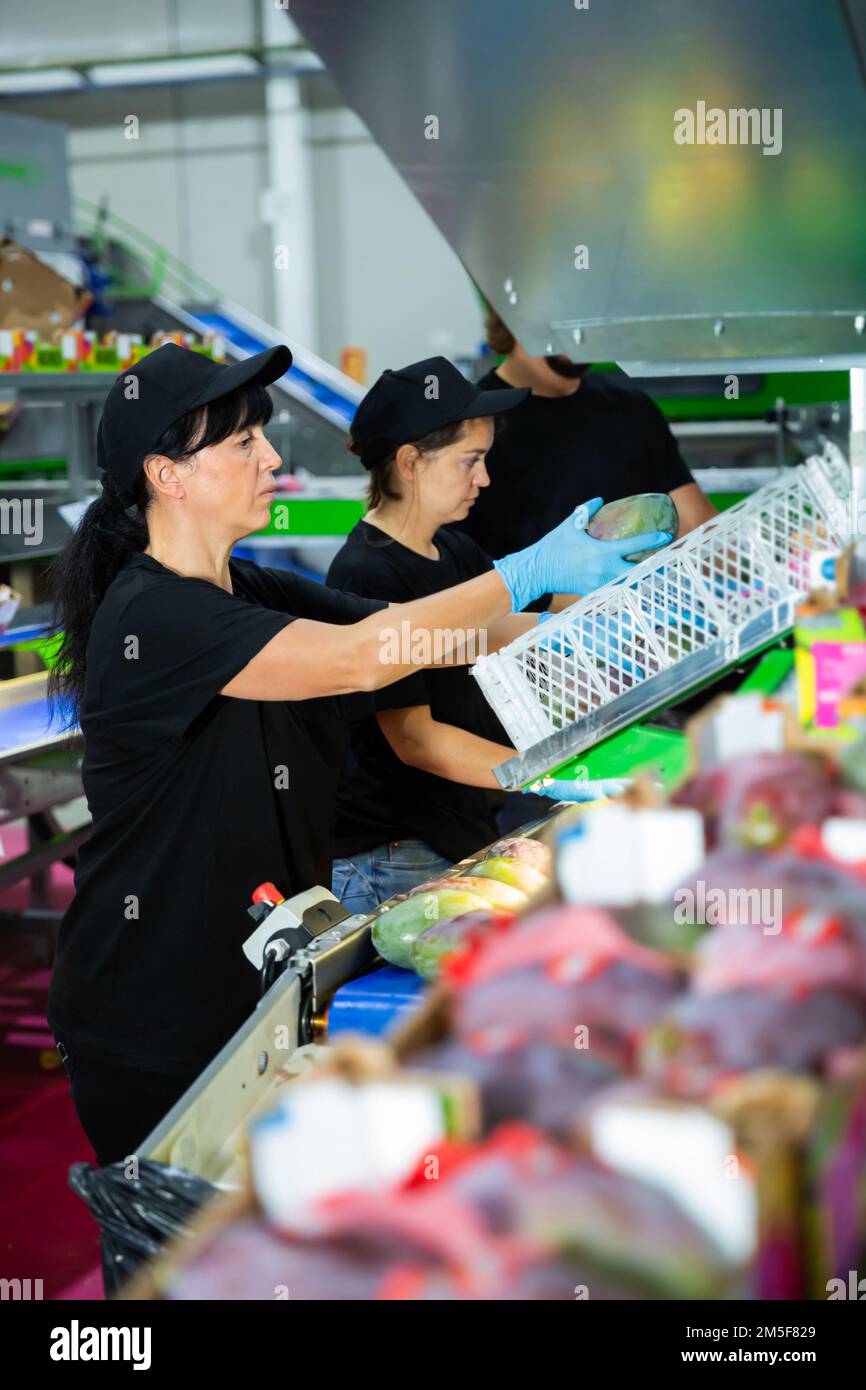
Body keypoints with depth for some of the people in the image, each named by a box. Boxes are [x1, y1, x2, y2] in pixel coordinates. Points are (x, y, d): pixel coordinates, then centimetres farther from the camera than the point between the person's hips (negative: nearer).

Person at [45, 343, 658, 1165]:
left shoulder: (252, 596, 7)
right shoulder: (149, 618, -21)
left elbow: (417, 631, 3)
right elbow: (358, 659, -30)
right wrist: (531, 570, -23)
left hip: (254, 988, 8)